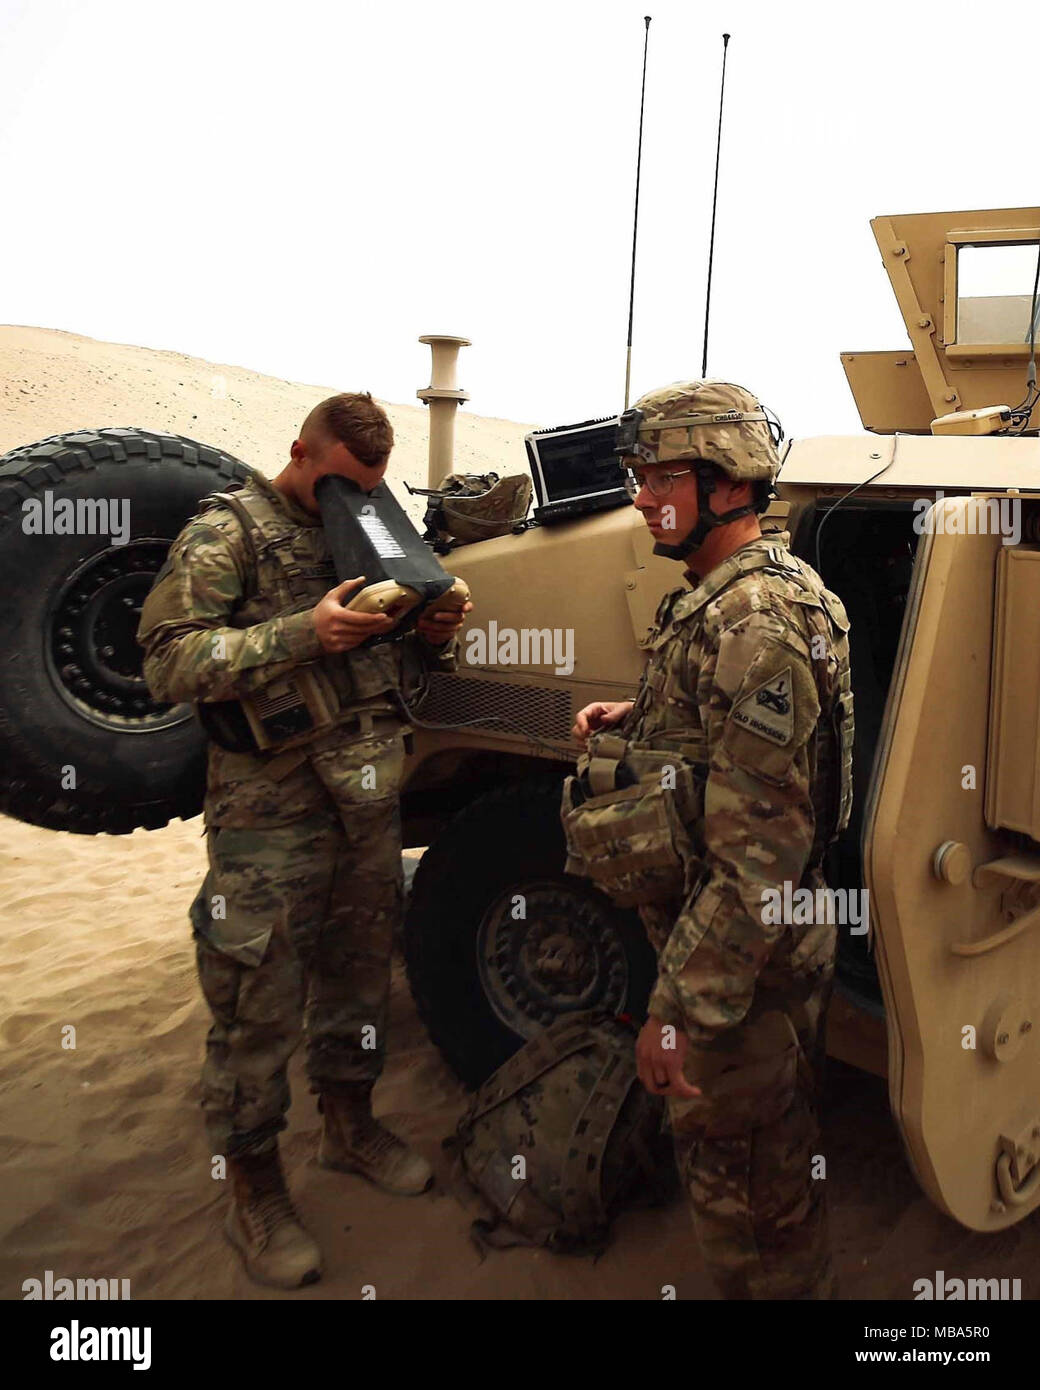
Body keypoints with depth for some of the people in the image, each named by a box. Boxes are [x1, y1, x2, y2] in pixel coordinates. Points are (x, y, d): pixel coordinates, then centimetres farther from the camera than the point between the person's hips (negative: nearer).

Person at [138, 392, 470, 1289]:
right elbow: (169, 663, -17)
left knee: (359, 969, 19)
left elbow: (404, 668, 19)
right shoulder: (227, 532, -6)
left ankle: (350, 1126, 41)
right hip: (270, 815, -6)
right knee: (260, 1005, 2)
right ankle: (254, 1197, 19)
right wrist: (303, 632, -26)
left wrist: (437, 635, -5)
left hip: (370, 802, 7)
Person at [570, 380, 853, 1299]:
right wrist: (634, 722, 4)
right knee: (775, 1148, 27)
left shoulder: (752, 627, -27)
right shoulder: (723, 598, 6)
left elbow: (758, 856, -30)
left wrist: (681, 1010, -26)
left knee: (737, 1171, 8)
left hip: (741, 957, -10)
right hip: (775, 945, 10)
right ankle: (790, 1286, 47)